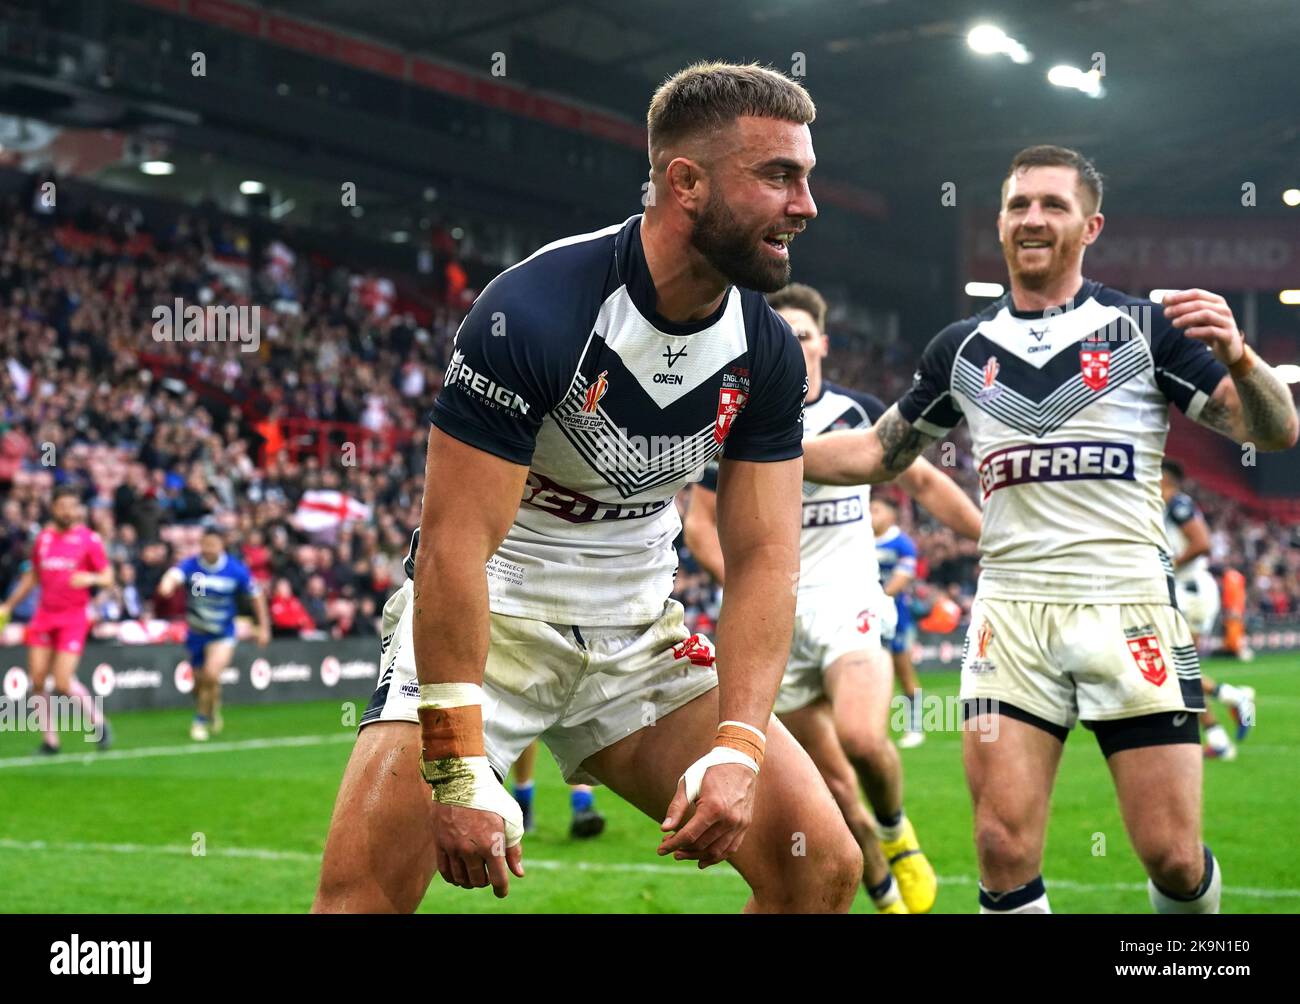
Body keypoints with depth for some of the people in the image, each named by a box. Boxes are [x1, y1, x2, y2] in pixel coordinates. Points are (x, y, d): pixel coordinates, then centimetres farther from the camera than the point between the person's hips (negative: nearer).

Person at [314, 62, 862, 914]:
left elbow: (762, 560, -6)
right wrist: (461, 772, -27)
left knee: (823, 868, -5)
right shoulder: (533, 313, -24)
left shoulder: (767, 354, -5)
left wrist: (736, 749, -19)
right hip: (486, 620, -5)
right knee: (363, 890, -19)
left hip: (636, 634, 5)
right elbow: (454, 546, -25)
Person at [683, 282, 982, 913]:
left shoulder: (861, 412, 4)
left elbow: (923, 482, 16)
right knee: (834, 792, 0)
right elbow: (700, 525, 4)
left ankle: (896, 831, 3)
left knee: (862, 738, -28)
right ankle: (886, 897, 19)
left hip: (848, 601, -1)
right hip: (776, 622, 1)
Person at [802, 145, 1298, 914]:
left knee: (1174, 858, -4)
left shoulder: (1146, 329, 2)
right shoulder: (962, 350, 12)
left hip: (1129, 610, -2)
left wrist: (1237, 356, -23)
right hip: (1012, 613, 2)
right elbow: (880, 452, 23)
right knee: (1005, 851, -8)